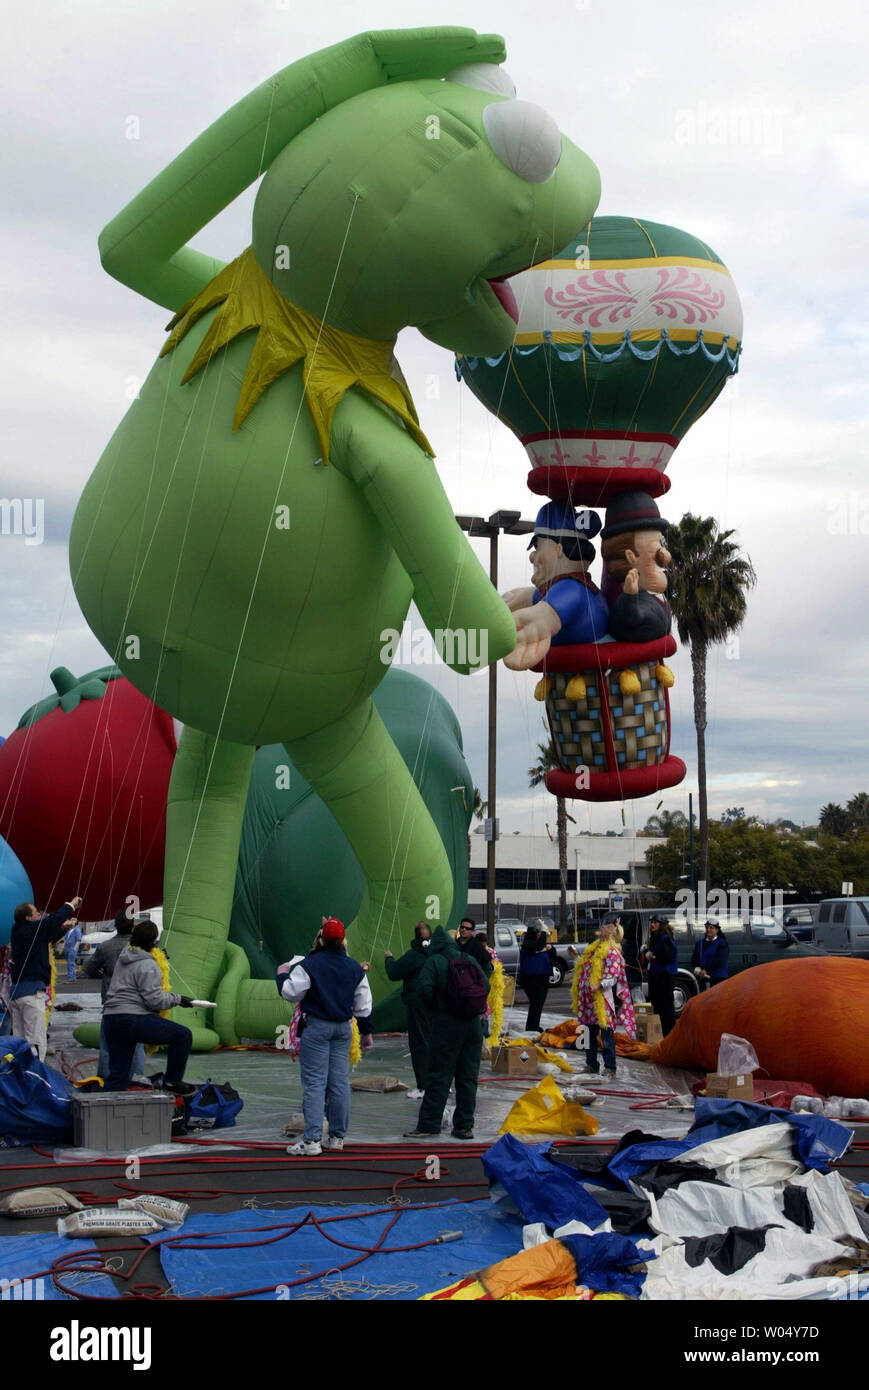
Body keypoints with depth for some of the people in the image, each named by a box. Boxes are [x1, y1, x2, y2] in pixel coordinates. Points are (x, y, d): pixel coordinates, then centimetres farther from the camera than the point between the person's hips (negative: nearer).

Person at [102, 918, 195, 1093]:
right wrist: (177, 999, -1)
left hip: (111, 1019, 10)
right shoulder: (148, 965, -9)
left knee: (117, 1074, 12)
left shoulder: (123, 958, 19)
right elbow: (154, 999, -15)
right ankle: (172, 1082, 6)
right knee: (183, 1035, -1)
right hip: (133, 1019, -10)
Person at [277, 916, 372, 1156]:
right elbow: (363, 1005, 10)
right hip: (343, 1028, 5)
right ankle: (337, 1137, 16)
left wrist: (282, 975, 12)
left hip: (317, 1028, -5)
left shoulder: (309, 965, -13)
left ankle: (312, 1140, -9)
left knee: (314, 1082, -5)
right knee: (340, 1081, 10)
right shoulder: (355, 968, 4)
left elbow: (291, 993, -7)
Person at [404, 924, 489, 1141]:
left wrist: (435, 1007, 2)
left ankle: (428, 1125, -1)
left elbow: (425, 989, -15)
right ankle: (464, 1126, 10)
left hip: (446, 1024, -4)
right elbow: (486, 985, 7)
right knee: (468, 1077, 8)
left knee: (439, 1077, -2)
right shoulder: (470, 959, 10)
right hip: (473, 1024, 4)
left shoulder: (434, 961, -4)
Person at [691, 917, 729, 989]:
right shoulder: (700, 943, 17)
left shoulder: (722, 944, -1)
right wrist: (697, 968, -11)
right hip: (702, 979, 5)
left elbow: (720, 961, -13)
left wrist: (706, 970, -20)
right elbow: (694, 959, 12)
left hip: (718, 978, -5)